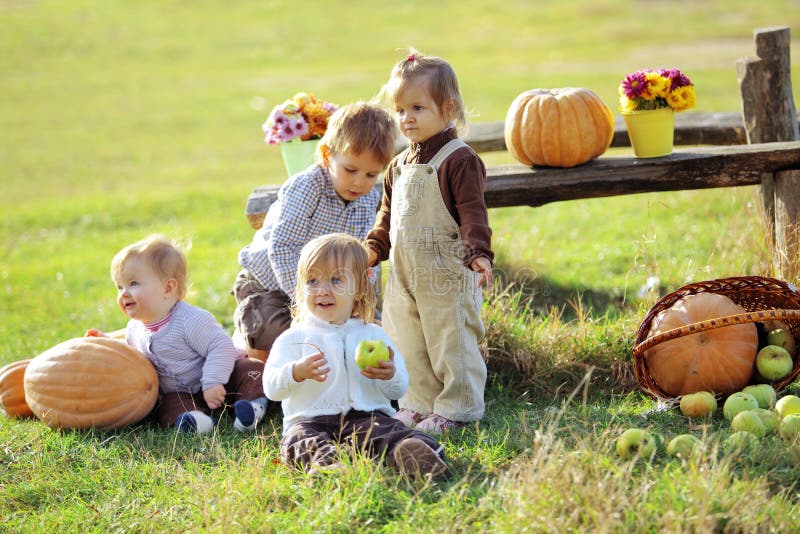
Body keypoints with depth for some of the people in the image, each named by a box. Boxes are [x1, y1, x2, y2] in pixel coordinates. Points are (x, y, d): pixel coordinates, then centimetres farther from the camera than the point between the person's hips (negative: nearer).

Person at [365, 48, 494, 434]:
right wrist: (374, 248, 10)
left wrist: (478, 252, -30)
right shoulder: (400, 165, 13)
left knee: (451, 342, 0)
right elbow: (388, 214, 22)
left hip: (446, 273, -8)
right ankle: (419, 405, 25)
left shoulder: (459, 160, -12)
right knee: (409, 345, 14)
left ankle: (456, 409, 9)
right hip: (404, 273, 8)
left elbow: (473, 213, -18)